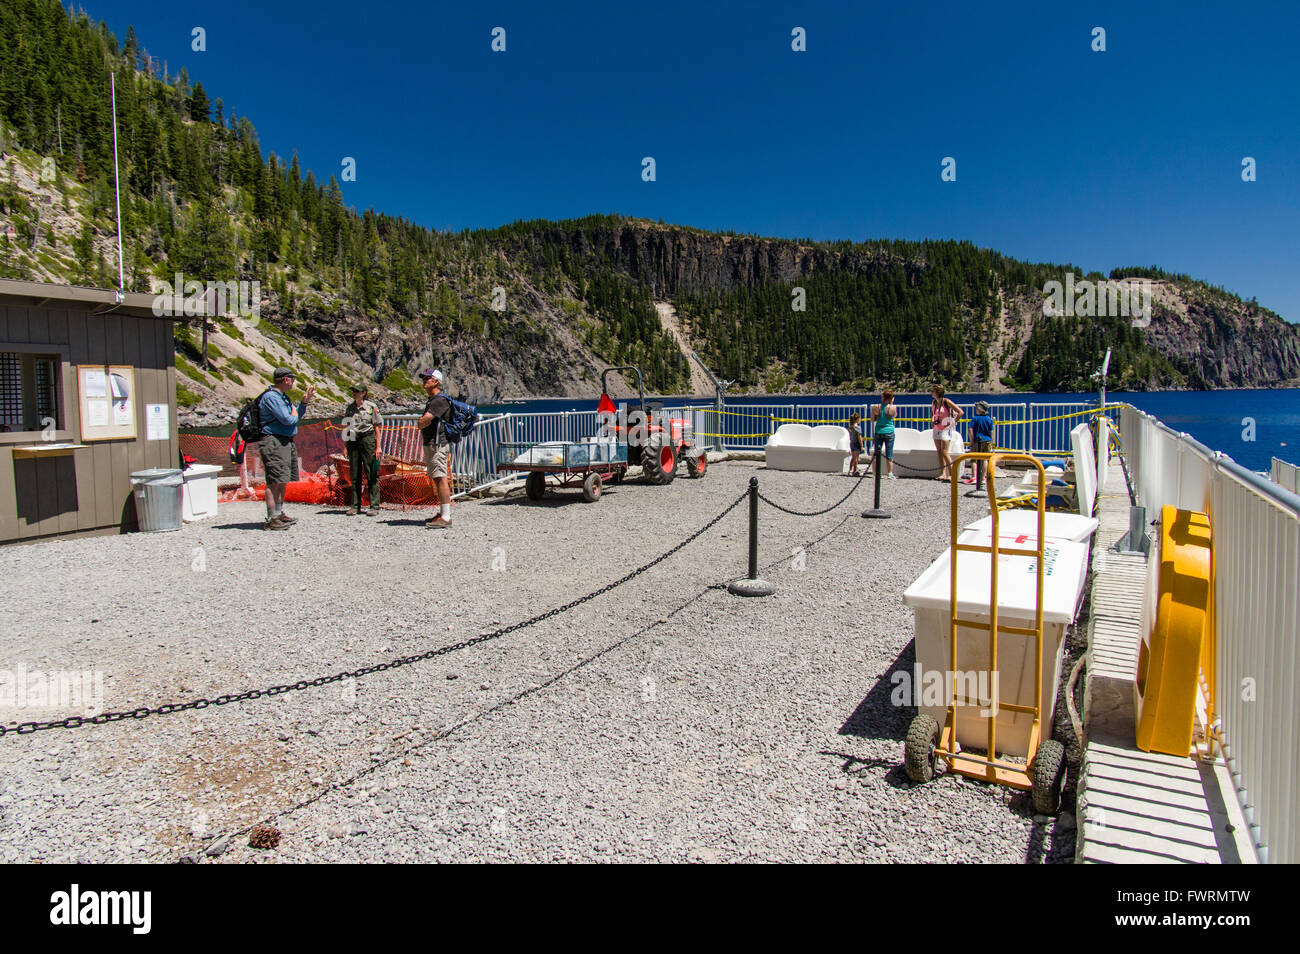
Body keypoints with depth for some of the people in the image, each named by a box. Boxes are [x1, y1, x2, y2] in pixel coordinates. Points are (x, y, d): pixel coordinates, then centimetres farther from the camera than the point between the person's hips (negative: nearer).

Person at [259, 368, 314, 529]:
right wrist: (294, 416, 2)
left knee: (282, 480, 15)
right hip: (273, 442, -10)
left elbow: (297, 416, 23)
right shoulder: (271, 397, -13)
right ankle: (272, 519, -12)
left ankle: (280, 513, 24)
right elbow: (287, 420, -20)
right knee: (275, 481, -12)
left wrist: (304, 401, 14)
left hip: (286, 442, 10)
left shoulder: (284, 397, 20)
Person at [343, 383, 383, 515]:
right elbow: (345, 428, 14)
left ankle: (373, 505, 0)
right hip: (353, 441, 4)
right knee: (355, 474, 5)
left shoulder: (371, 407, 1)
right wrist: (345, 446, 7)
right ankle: (355, 506, 10)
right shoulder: (349, 408, 11)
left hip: (367, 439, -4)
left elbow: (376, 428, 2)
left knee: (371, 474, -4)